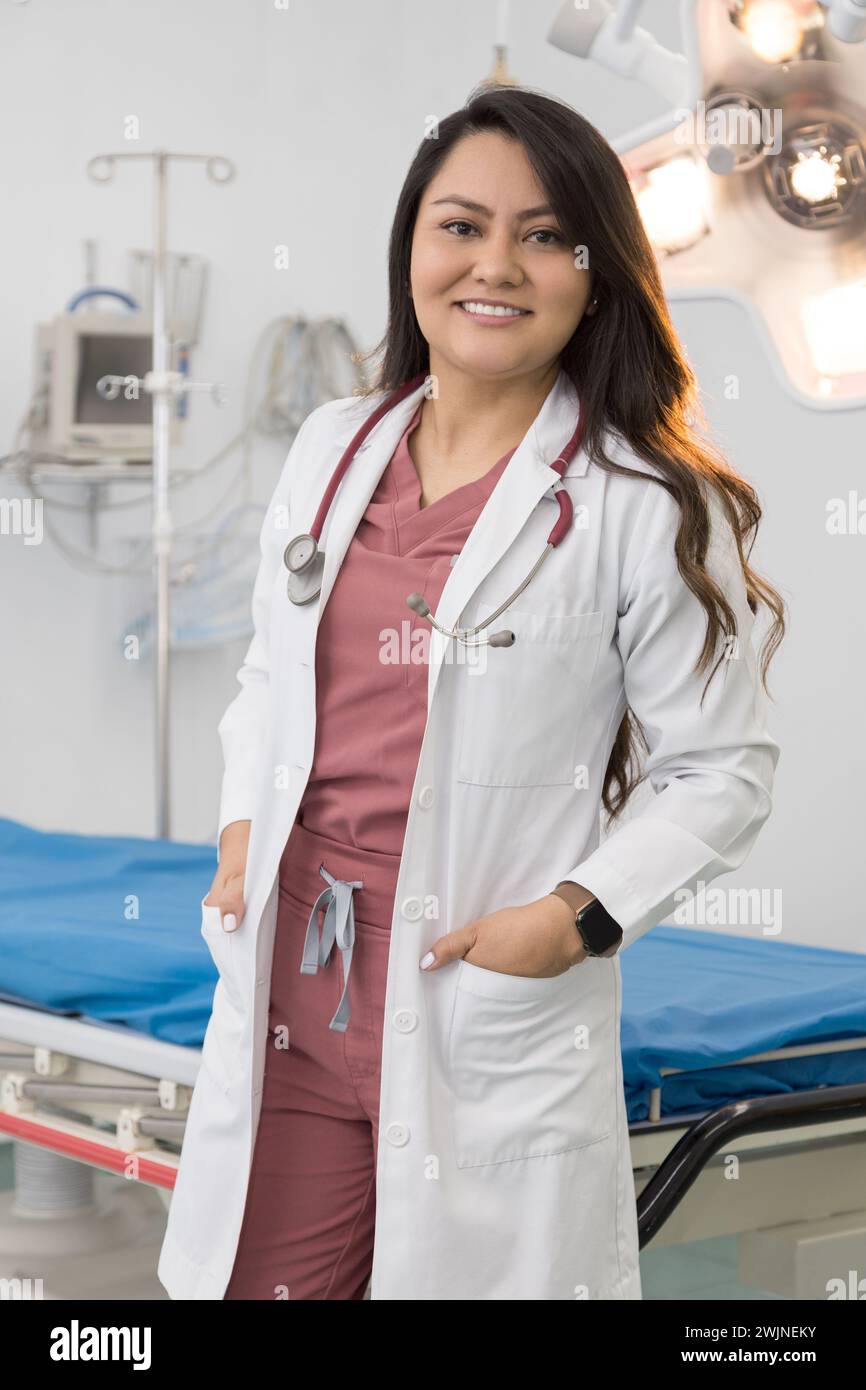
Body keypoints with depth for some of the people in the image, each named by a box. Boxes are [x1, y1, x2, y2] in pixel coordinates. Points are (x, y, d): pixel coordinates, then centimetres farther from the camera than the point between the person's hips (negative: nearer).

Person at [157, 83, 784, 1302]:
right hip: (289, 992, 5)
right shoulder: (332, 447, 7)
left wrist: (580, 914, -16)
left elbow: (724, 771, -5)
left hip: (495, 1000, -4)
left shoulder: (649, 509, -9)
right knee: (262, 1279, 14)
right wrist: (242, 827, 4)